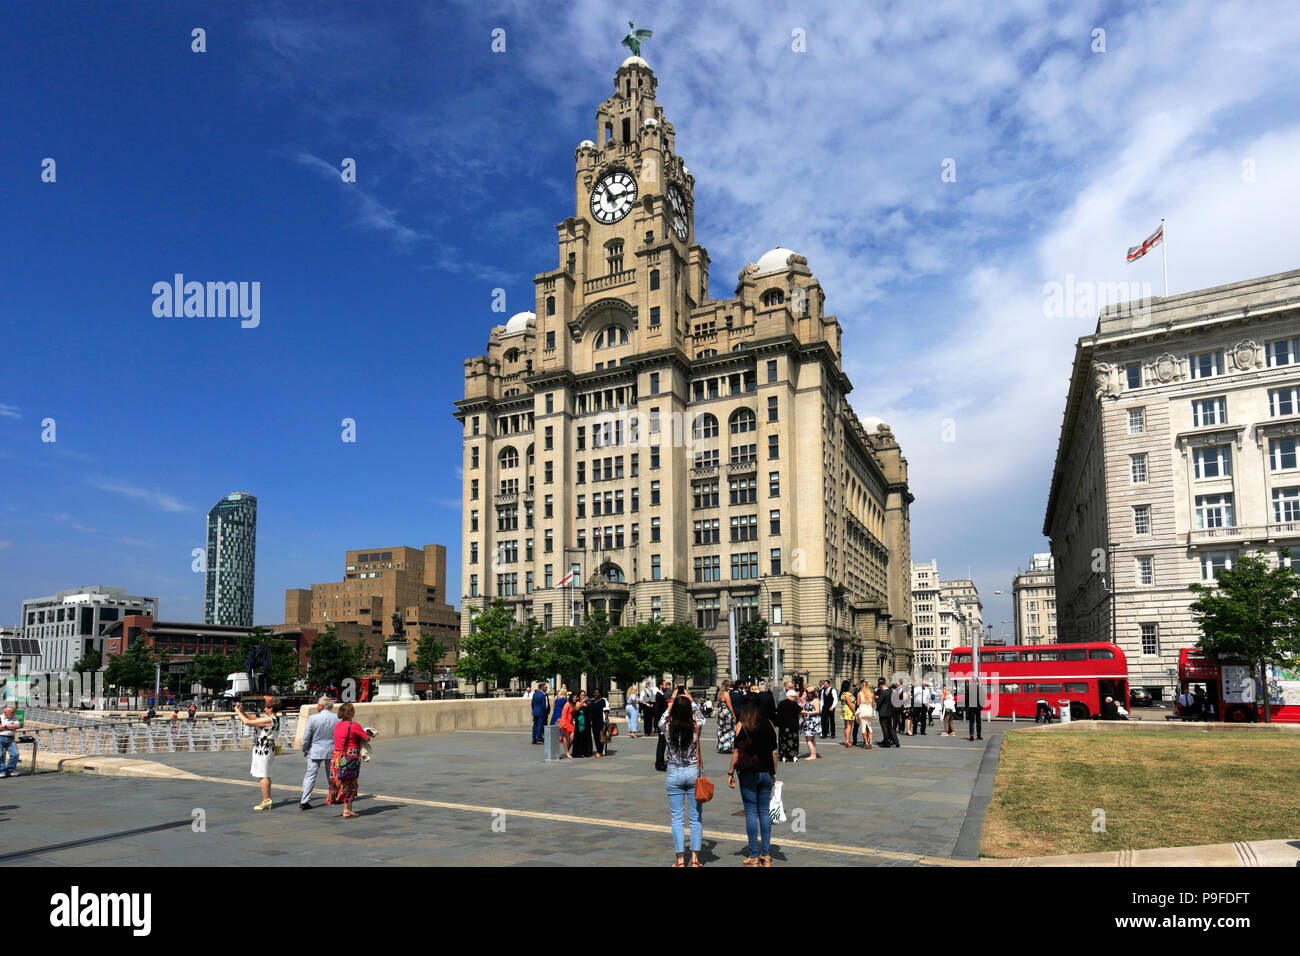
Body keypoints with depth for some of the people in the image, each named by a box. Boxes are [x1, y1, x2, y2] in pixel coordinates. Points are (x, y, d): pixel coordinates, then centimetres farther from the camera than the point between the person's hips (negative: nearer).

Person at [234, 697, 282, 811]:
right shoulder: (274, 719, 10)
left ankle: (265, 801, -2)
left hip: (263, 750, -10)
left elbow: (247, 722, -19)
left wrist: (238, 712, -6)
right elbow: (254, 719, 18)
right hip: (266, 749, 10)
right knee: (265, 775, 17)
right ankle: (267, 800, 22)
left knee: (263, 776, -5)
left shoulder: (268, 720, -20)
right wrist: (243, 711, 12)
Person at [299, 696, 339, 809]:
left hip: (315, 751, -2)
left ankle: (304, 801, -5)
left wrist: (305, 750, 9)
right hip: (332, 751, 2)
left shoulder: (313, 718, -11)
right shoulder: (337, 719, -5)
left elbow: (306, 737, -6)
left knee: (310, 775, 1)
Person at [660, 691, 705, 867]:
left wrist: (672, 702, 19)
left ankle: (681, 860, 8)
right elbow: (698, 715, 13)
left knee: (677, 818, 6)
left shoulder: (667, 727, -13)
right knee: (696, 817, 10)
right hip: (694, 773, 0)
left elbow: (662, 720, 13)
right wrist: (691, 701, 22)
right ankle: (695, 858, 11)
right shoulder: (696, 727, -12)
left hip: (674, 774, 0)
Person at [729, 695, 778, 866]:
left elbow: (737, 751, -7)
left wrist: (730, 772, 1)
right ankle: (766, 855, 11)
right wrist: (774, 772, 15)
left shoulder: (741, 725, -5)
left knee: (751, 812, 2)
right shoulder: (769, 725, 3)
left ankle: (754, 856, 3)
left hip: (748, 774, -3)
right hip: (766, 774, 3)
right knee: (764, 812, 9)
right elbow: (774, 752, 5)